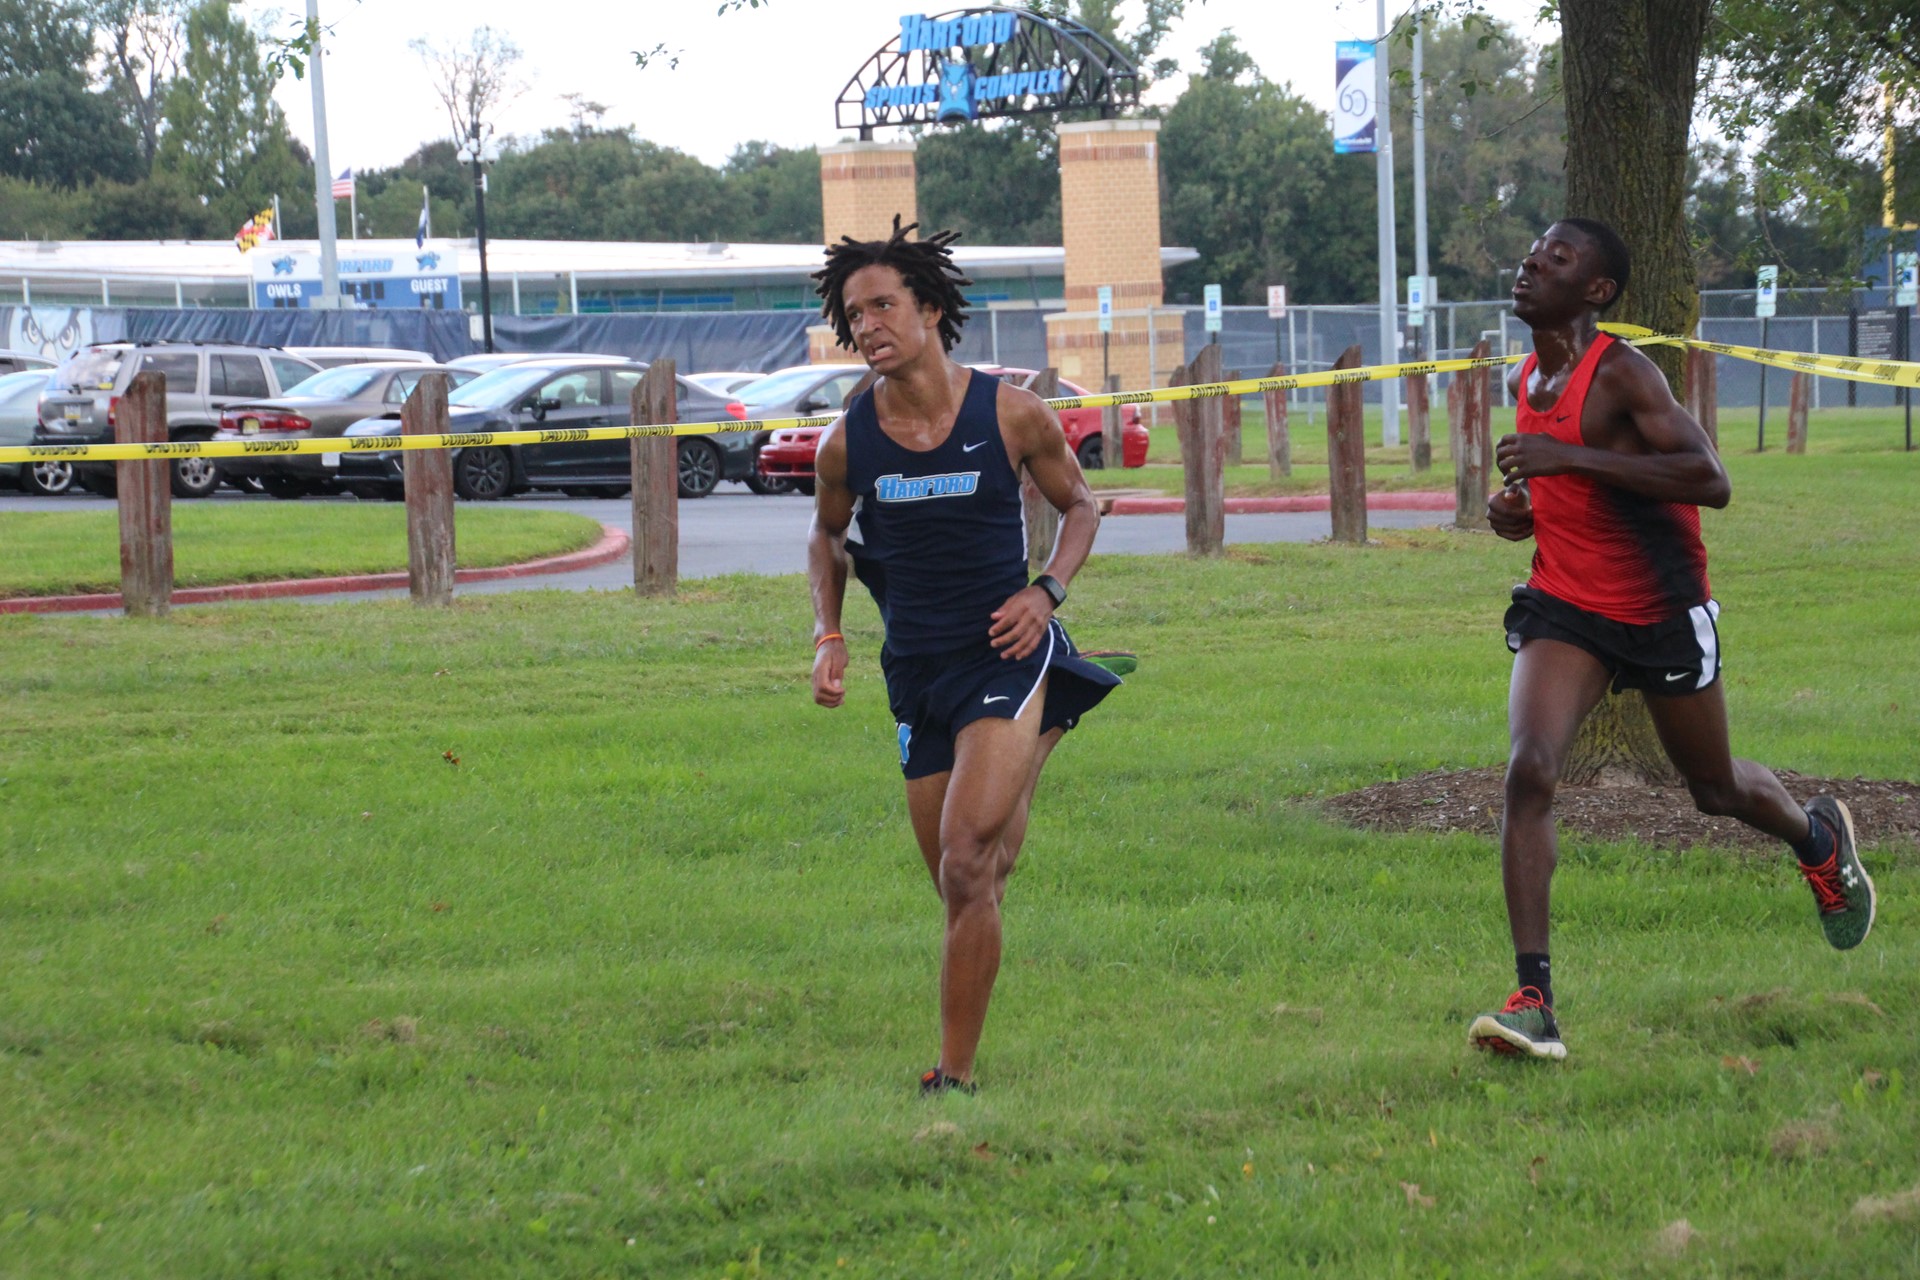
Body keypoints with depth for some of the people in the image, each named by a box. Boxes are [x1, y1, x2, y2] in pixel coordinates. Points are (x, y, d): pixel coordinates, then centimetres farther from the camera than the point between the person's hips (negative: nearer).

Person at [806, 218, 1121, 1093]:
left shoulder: (1012, 416, -8)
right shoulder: (846, 444, -2)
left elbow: (1079, 506, 9)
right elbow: (828, 535, 18)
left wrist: (1047, 591, -7)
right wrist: (829, 635, 5)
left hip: (1007, 654, -4)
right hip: (917, 675, 4)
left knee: (967, 864, -19)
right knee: (964, 887, 10)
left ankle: (954, 1074, -13)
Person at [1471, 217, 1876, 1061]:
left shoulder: (1622, 374, -19)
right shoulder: (1525, 382, 4)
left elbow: (1711, 482, -30)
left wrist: (1570, 459, -34)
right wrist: (1519, 511, -1)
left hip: (1662, 609, -5)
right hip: (1566, 604, 5)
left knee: (1715, 788, 14)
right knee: (1530, 771, -18)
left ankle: (1819, 839, 51)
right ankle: (1534, 999, -20)